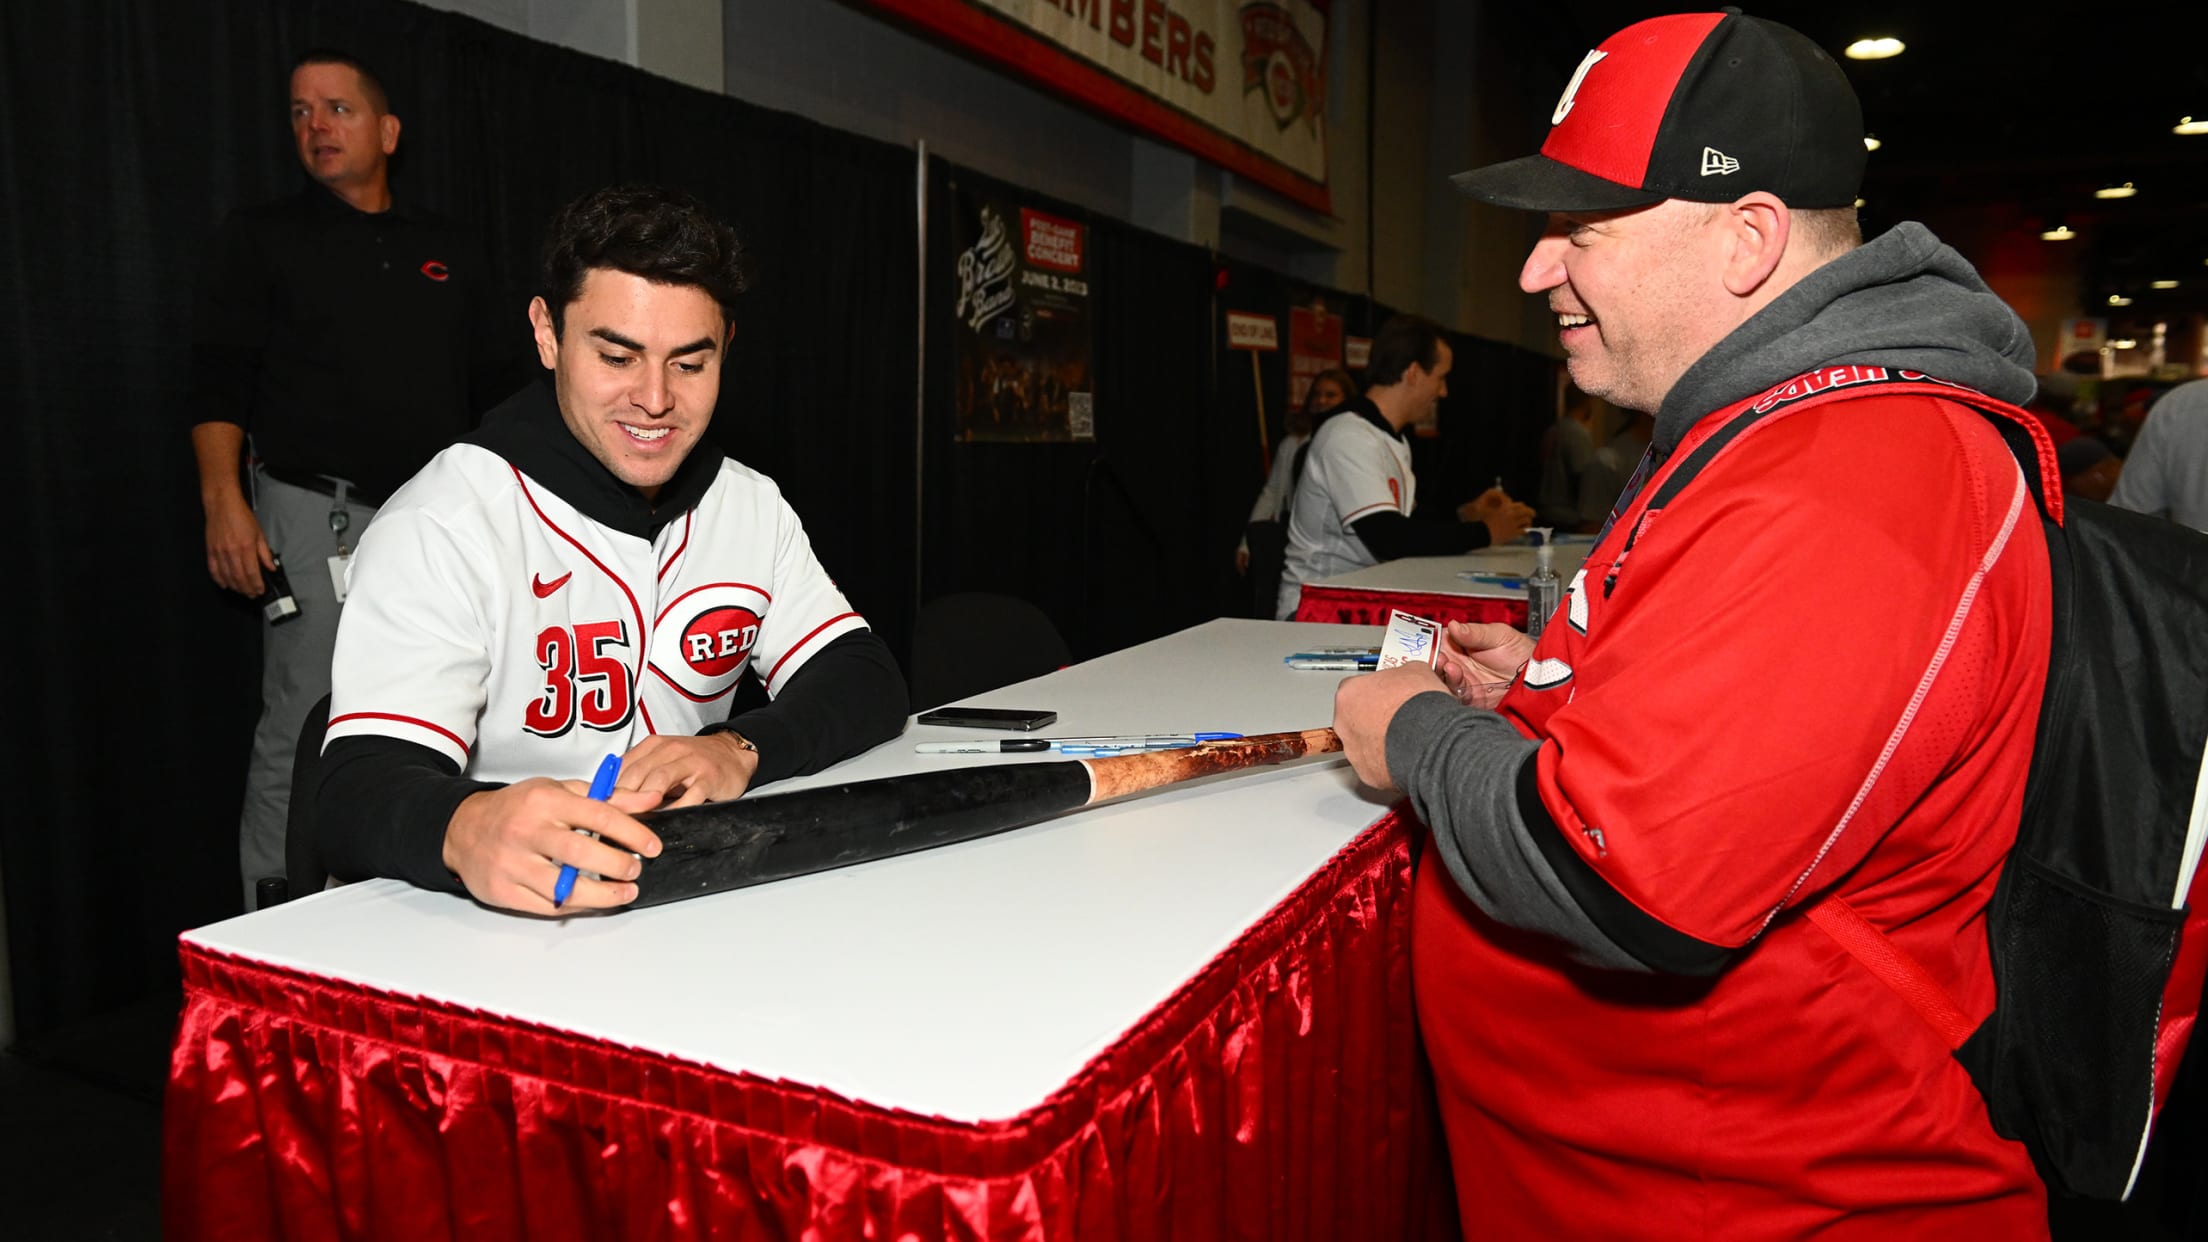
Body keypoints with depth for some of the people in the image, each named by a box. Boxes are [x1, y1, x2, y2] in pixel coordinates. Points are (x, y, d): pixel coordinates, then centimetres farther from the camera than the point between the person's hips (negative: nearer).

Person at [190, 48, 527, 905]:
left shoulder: (450, 255, 16)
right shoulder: (261, 238, 8)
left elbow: (497, 387, 16)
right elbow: (218, 379, -1)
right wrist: (223, 499, -14)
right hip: (318, 514, -3)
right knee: (299, 729, -5)